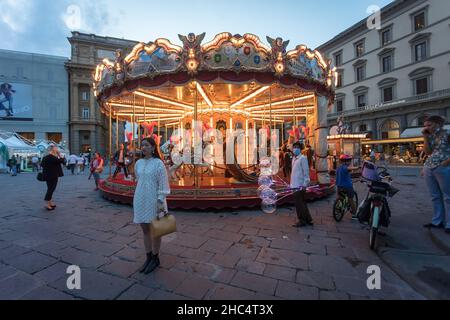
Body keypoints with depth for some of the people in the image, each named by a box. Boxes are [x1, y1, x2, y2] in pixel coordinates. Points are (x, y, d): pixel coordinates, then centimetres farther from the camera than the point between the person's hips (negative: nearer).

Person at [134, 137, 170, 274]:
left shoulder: (158, 163, -11)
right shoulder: (139, 163, 6)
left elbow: (163, 184, -12)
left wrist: (160, 201, -16)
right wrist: (140, 195, 16)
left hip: (153, 200, -5)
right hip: (140, 200, 6)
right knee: (145, 229, 14)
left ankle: (155, 259, 25)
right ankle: (148, 257, 30)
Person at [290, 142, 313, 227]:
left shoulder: (302, 158, -12)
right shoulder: (294, 158, 14)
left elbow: (306, 172, -15)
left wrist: (305, 184, -18)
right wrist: (292, 184, 18)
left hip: (300, 185, -9)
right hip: (295, 185, 9)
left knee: (299, 203, 0)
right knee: (302, 203, 17)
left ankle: (302, 221, 15)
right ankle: (308, 220, 29)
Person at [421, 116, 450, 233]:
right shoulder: (430, 136, 12)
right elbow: (427, 151, 3)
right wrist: (425, 137, 0)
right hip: (428, 168, 7)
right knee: (435, 196, 12)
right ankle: (437, 221, 21)